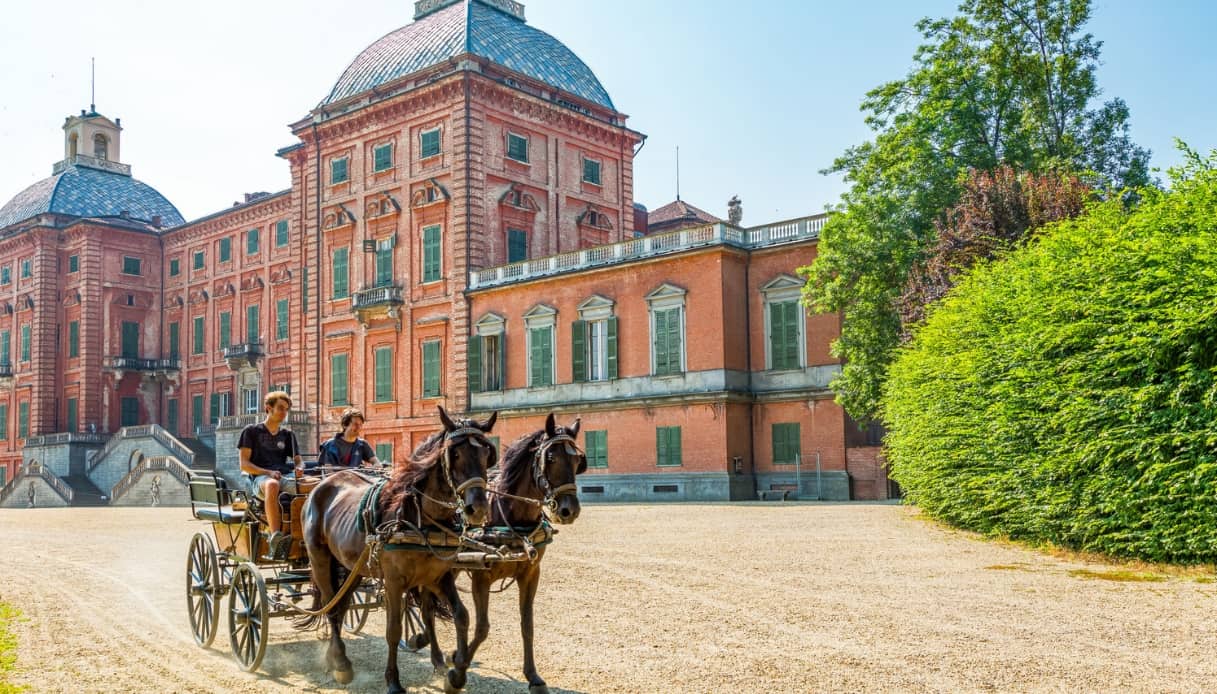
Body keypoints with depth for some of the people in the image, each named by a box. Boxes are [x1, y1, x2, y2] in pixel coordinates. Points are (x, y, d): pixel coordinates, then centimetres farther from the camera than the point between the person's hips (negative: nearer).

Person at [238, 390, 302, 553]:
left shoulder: (288, 435, 24)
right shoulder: (251, 431, 12)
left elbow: (298, 460, 20)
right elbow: (244, 464, 4)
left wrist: (299, 468, -6)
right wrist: (268, 472, -12)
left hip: (286, 477, 4)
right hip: (261, 478, -4)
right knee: (272, 484, -42)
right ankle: (275, 536, -52)